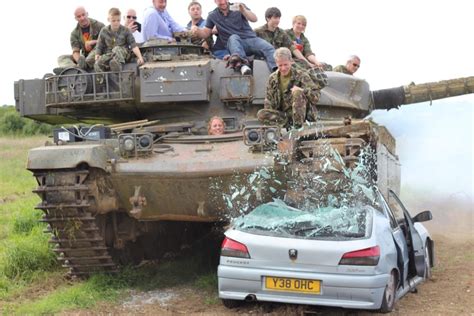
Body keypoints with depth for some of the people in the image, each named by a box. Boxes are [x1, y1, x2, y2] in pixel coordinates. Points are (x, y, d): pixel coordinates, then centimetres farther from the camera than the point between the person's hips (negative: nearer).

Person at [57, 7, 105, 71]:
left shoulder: (98, 25, 0)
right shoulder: (75, 33, 7)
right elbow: (75, 51, -4)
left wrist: (93, 42, -18)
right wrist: (79, 60, -27)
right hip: (85, 57, 4)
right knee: (61, 58, -12)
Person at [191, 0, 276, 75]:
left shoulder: (239, 7, 5)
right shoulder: (212, 16, 12)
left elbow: (254, 19, -10)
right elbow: (206, 33, 12)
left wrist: (243, 10, -31)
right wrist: (197, 31, -12)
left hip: (250, 39, 1)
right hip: (233, 44, -1)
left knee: (269, 48, -28)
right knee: (233, 37, -37)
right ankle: (243, 64, -65)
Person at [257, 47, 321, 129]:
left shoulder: (301, 75, -3)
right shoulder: (272, 79, 8)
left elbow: (317, 94, -8)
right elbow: (268, 101, 12)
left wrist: (302, 91, -27)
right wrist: (269, 114, -8)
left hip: (302, 113, -3)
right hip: (283, 114, 3)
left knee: (298, 92, -31)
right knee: (261, 114, -21)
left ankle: (298, 125, -28)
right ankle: (289, 123, -27)